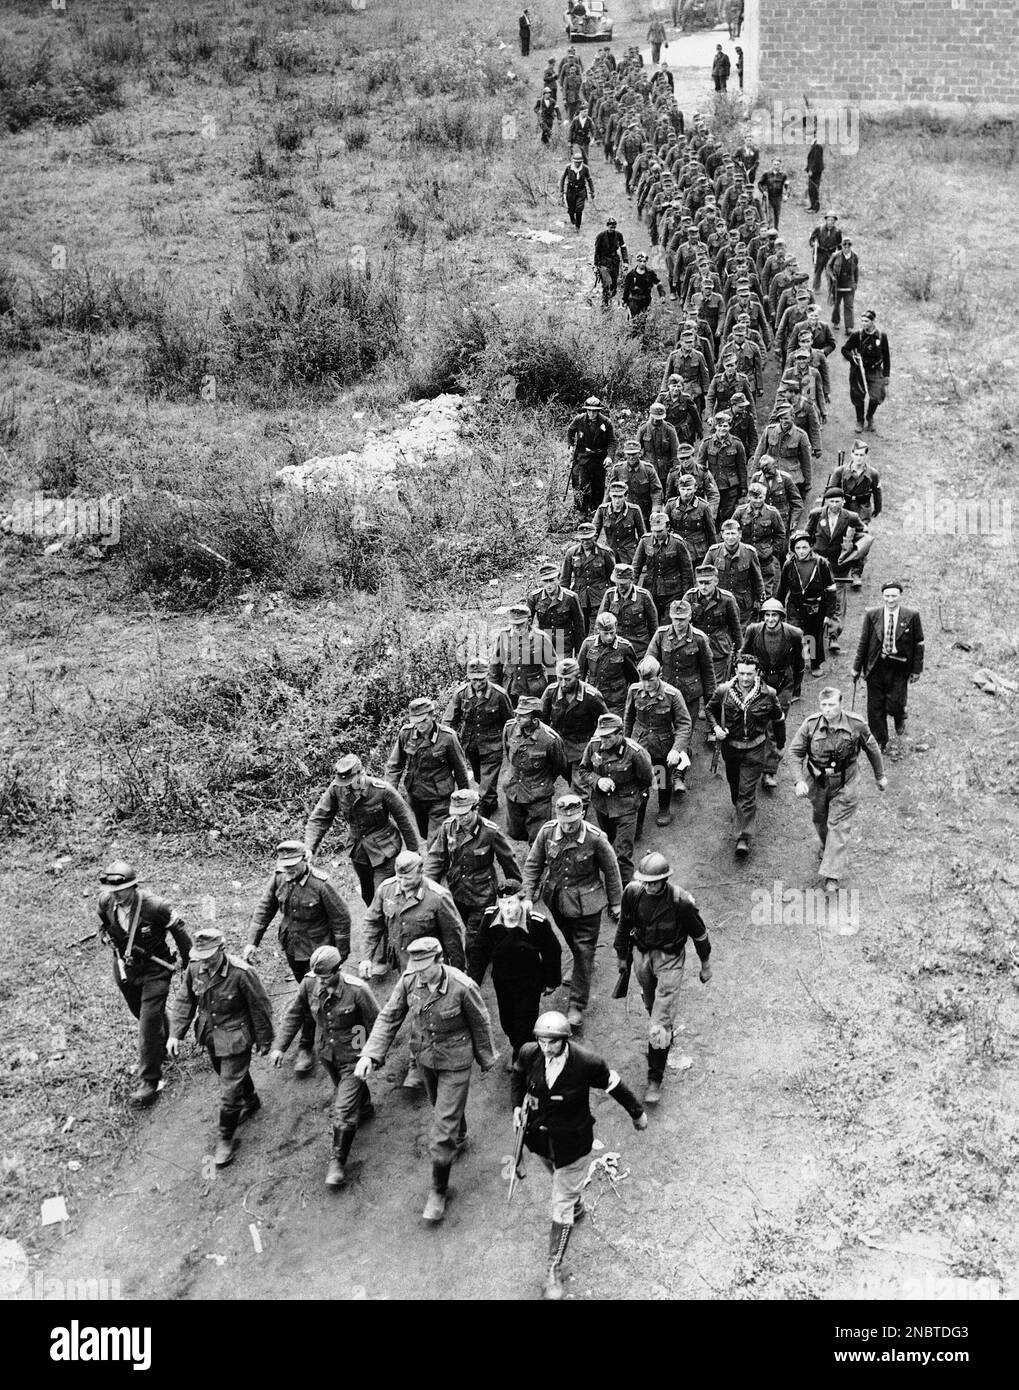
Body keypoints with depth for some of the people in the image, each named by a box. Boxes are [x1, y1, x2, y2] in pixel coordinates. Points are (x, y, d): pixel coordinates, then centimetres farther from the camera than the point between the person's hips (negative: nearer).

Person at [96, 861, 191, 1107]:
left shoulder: (155, 907, -30)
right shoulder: (106, 902, -15)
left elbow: (179, 931, -13)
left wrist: (188, 963, -3)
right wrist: (107, 937, -2)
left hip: (155, 969, -5)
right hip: (125, 969, 5)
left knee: (149, 1023, -9)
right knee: (141, 1014, 25)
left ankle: (149, 1081, 3)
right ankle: (162, 1043, 56)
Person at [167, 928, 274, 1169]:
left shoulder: (241, 973, -29)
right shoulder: (195, 968, -14)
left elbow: (260, 1008, -16)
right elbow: (184, 1001, 1)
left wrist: (264, 1041, -7)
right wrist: (175, 1034, -5)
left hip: (235, 1039, -6)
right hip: (210, 1037, 6)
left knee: (230, 1090, 0)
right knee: (228, 1074, 29)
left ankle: (226, 1138, 19)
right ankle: (250, 1102, 57)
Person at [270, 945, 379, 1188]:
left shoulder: (356, 990, -32)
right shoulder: (310, 983, -19)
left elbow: (375, 1025, -18)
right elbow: (294, 1014, -4)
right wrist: (279, 1046, -8)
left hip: (353, 1056, -5)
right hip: (326, 1052, 5)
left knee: (344, 1110, -7)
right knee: (342, 1089, 31)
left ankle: (337, 1162, 8)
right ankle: (364, 1109, 62)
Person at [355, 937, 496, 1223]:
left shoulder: (462, 987, -29)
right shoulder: (408, 980, -18)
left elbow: (481, 1024, -13)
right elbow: (389, 1018, -11)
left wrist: (486, 1059, 2)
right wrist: (370, 1054, -23)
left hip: (455, 1062, -5)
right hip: (423, 1057, 5)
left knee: (444, 1125, -3)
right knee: (439, 1105, 29)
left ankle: (439, 1190, 14)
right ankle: (460, 1138, 62)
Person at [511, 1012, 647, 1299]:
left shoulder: (588, 1063, -31)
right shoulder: (528, 1054, -20)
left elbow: (615, 1085, -12)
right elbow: (519, 1075, 7)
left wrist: (637, 1113, 3)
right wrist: (517, 1105, -2)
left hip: (572, 1144, -4)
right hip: (540, 1138, 4)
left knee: (562, 1207, 2)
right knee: (558, 1178, 33)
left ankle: (554, 1270, 16)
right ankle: (578, 1205, 66)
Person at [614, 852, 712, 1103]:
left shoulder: (681, 901, -26)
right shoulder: (633, 892, -17)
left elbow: (699, 933, -8)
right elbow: (624, 924, 3)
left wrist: (705, 965, 4)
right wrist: (621, 955, 14)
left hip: (670, 959, -4)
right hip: (641, 954, 4)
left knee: (660, 1021, -8)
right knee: (651, 1005, 25)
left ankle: (655, 1079, 2)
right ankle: (666, 1033, 57)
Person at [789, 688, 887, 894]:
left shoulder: (856, 725, -16)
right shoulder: (810, 724, -16)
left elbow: (872, 749, 2)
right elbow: (795, 752, -6)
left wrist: (880, 776, 12)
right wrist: (799, 780, -17)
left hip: (844, 785, -2)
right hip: (817, 783, 2)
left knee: (839, 826, -5)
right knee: (820, 820, 21)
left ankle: (832, 876, -4)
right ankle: (826, 848, 53)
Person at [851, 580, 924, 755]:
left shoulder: (912, 616, -5)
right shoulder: (871, 615, -2)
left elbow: (918, 644, 1)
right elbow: (863, 642, 5)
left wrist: (917, 669, 1)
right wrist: (857, 667, 7)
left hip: (899, 668, -2)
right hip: (876, 667, 2)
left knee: (894, 705, -8)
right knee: (875, 708, 7)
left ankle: (899, 718, 30)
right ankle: (879, 741, 25)